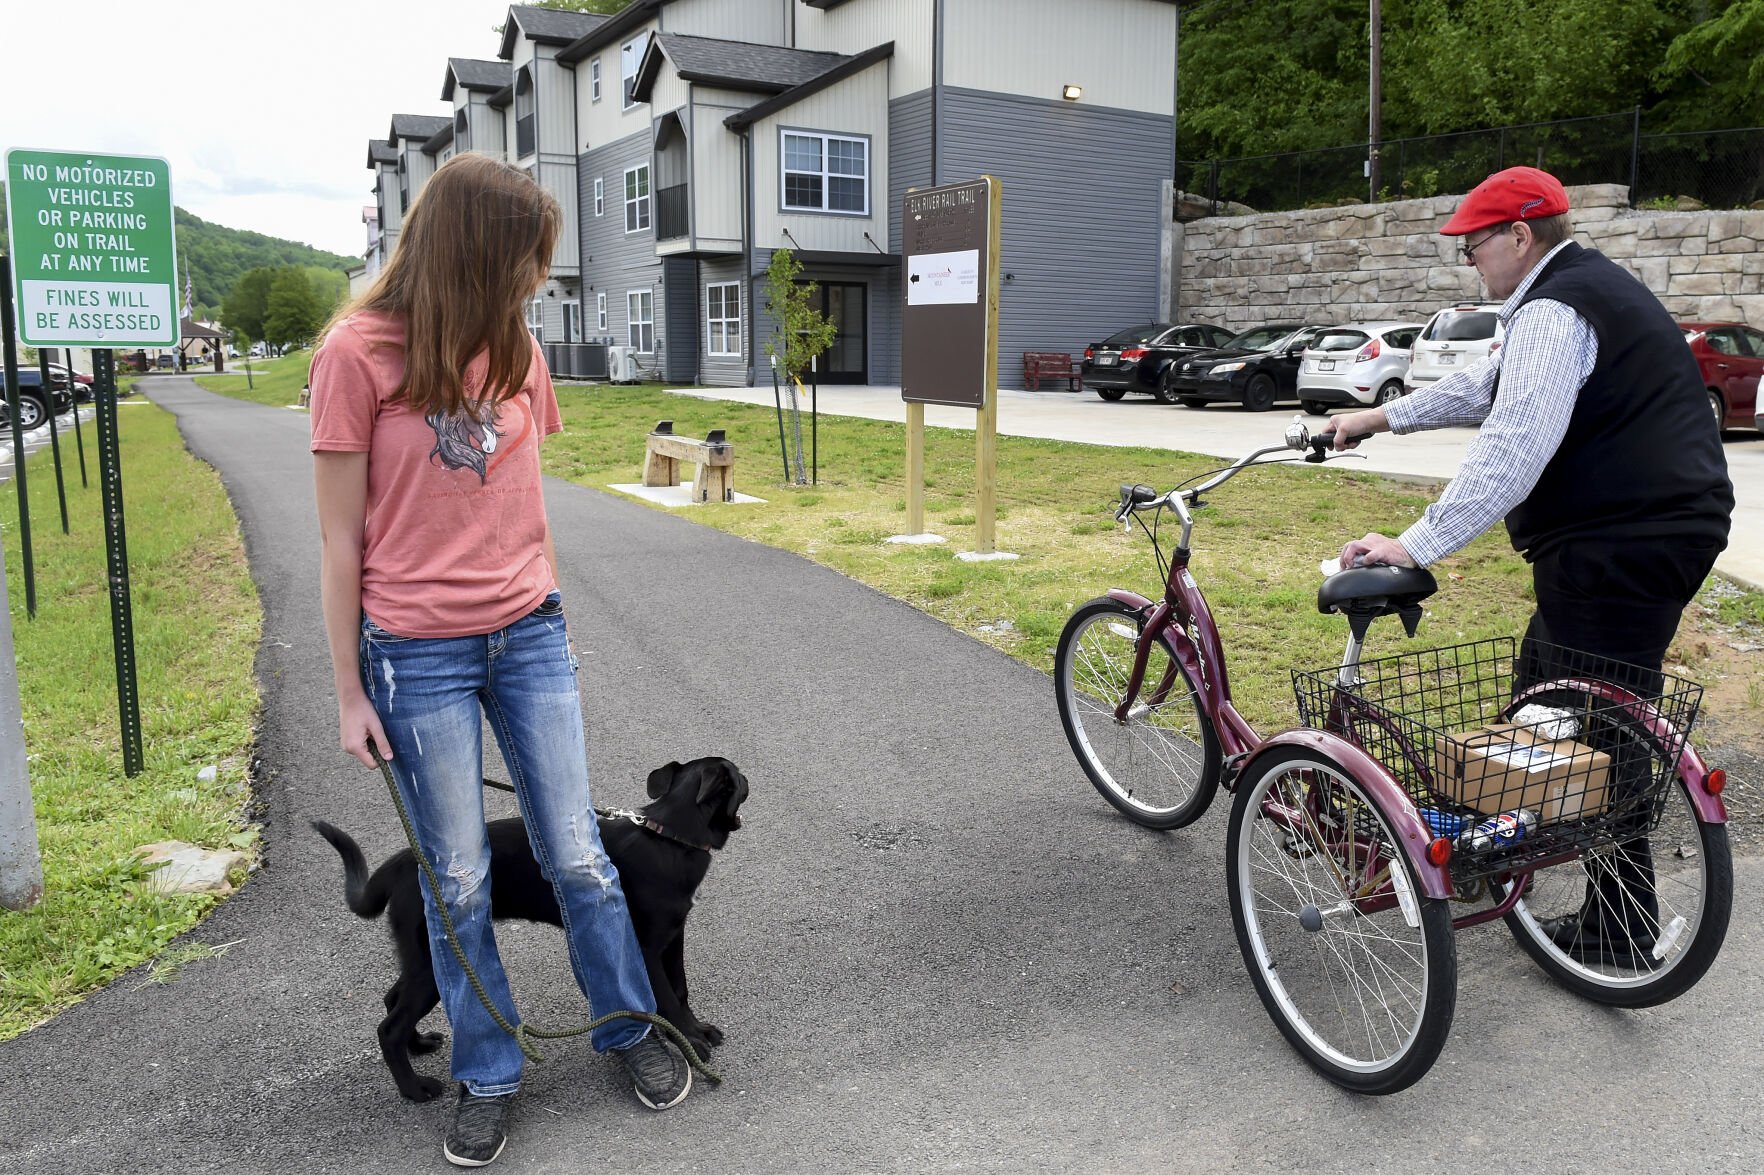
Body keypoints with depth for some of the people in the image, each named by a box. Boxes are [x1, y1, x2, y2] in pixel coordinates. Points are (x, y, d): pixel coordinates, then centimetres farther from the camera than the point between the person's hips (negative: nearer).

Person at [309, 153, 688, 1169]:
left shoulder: (516, 349, 6)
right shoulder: (359, 353, -9)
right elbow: (342, 539, -6)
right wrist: (350, 692, -5)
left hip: (530, 637, 4)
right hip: (418, 656, -3)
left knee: (579, 857, 10)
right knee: (460, 882, 9)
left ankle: (630, 1028, 30)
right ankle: (489, 1075, 28)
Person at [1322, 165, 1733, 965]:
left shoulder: (1552, 312, -16)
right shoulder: (1591, 287, 18)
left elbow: (1511, 449, -27)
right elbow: (1488, 387, 27)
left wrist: (1417, 545, -29)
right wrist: (1385, 416, 30)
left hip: (1616, 551, -11)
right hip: (1664, 529, 11)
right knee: (1546, 695, 20)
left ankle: (1619, 935, 5)